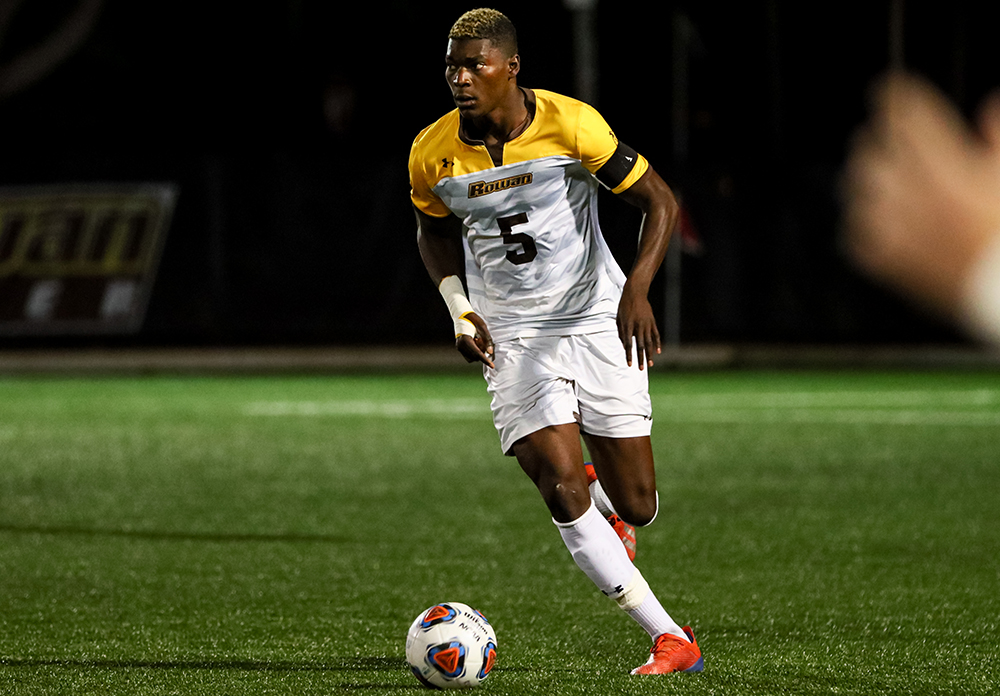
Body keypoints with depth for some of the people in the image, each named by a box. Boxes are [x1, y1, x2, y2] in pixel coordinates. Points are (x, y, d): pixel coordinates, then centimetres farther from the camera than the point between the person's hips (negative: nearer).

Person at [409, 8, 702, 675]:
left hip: (599, 321, -1)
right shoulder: (433, 154, -7)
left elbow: (660, 201, -8)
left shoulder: (570, 124, -15)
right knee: (562, 489, -17)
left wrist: (637, 290, -22)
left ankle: (608, 503, 40)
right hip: (512, 338, 1)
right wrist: (460, 311, -1)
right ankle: (671, 640, -9)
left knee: (636, 506, -1)